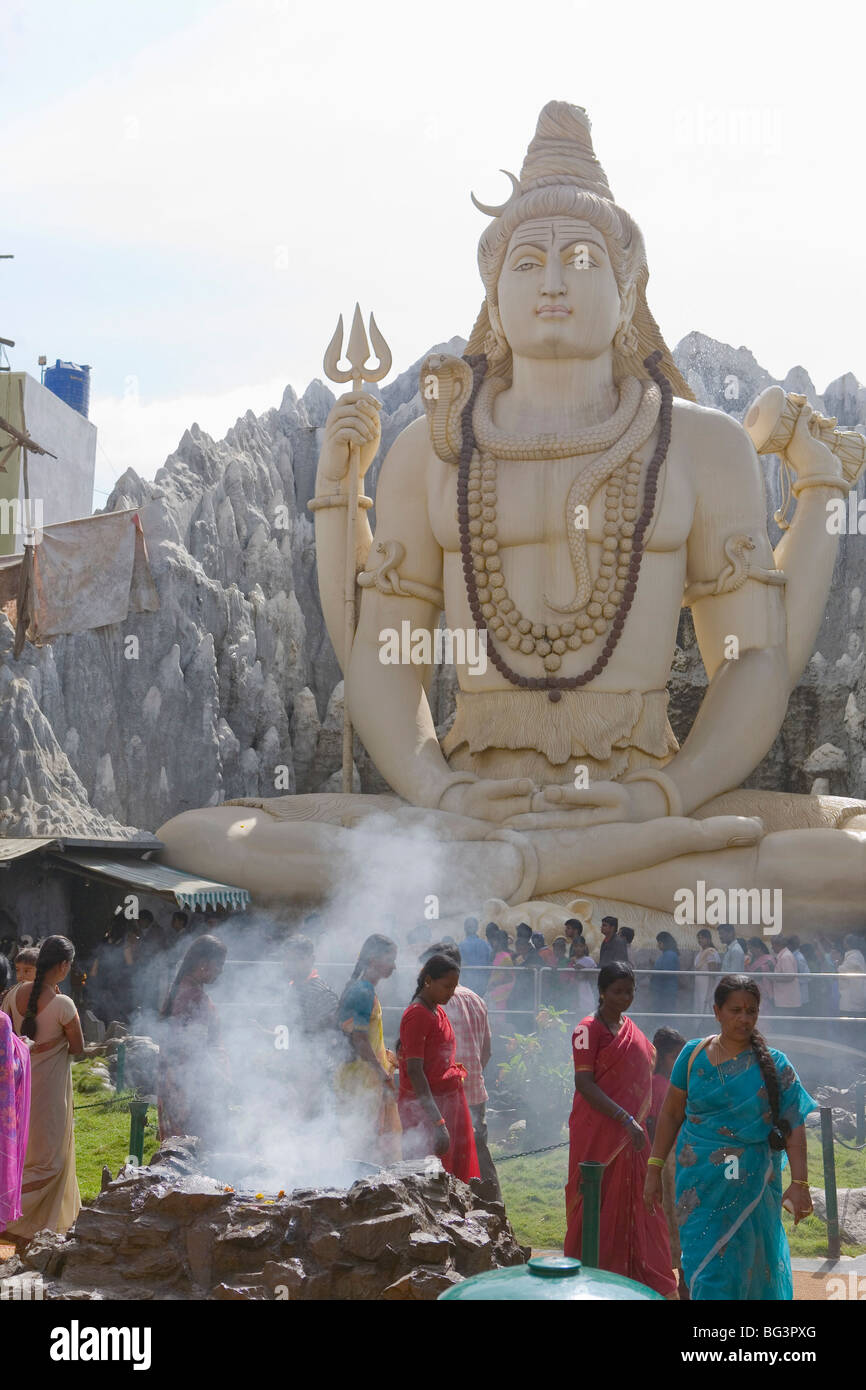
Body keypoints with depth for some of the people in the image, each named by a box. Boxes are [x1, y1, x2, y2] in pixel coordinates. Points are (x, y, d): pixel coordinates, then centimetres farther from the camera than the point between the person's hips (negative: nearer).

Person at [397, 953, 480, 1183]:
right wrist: (438, 1122, -23)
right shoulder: (416, 1015, -15)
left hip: (450, 1099, 9)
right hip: (424, 1106, -9)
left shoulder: (438, 1012, 14)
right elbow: (414, 1071, -20)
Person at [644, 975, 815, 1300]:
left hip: (752, 1184, 0)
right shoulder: (693, 1054, 1)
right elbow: (671, 1114, 7)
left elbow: (794, 1125, -8)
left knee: (750, 1262, 6)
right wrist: (654, 1170, 4)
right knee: (705, 1264, -4)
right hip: (699, 1181, 1)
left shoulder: (773, 1065, -3)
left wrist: (799, 1183, -18)